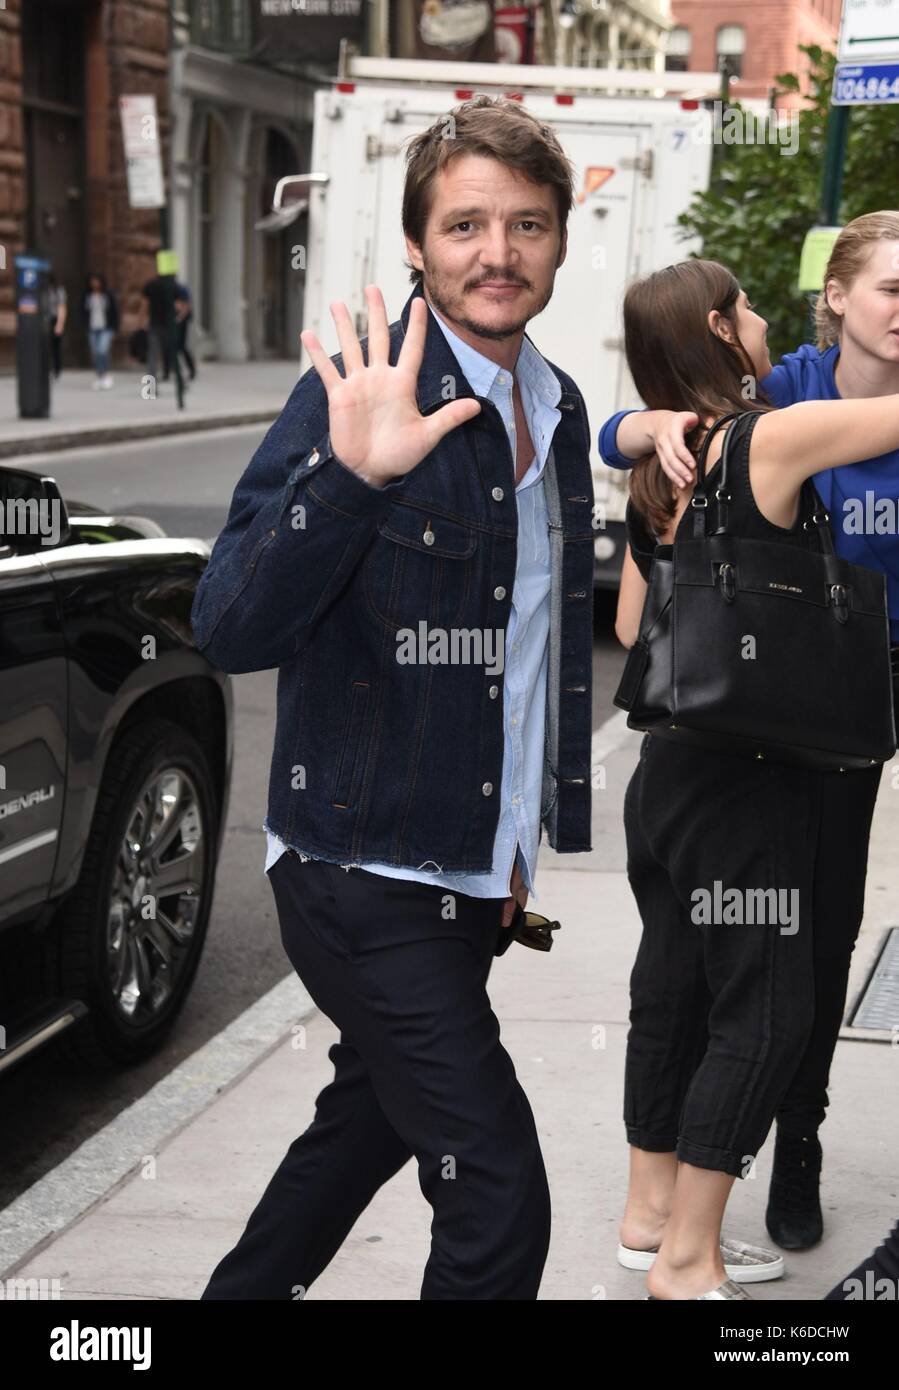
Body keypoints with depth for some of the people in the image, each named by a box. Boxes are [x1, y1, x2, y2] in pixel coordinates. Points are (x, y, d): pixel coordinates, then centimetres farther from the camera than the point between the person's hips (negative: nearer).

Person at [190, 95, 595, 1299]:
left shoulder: (560, 408, 7)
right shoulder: (365, 392, -16)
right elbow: (230, 631, -24)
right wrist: (351, 475, -38)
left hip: (473, 872, 8)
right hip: (365, 873, -8)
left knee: (367, 1128, 23)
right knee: (498, 1209, -7)